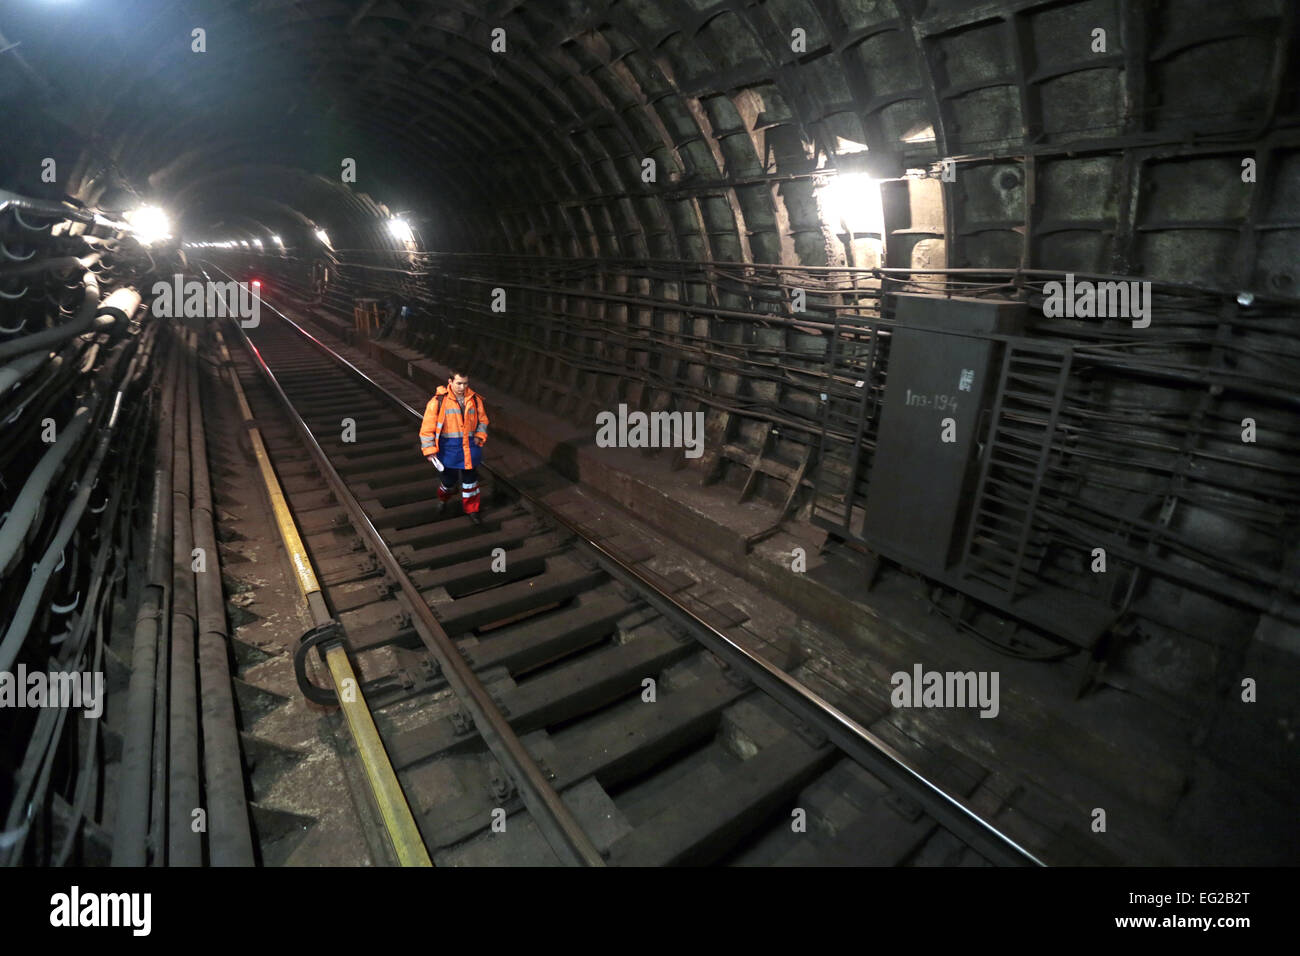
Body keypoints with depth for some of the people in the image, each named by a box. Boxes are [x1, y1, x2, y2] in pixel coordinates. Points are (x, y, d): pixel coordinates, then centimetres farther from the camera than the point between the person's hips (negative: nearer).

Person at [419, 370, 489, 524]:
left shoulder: (475, 399, -1)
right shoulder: (438, 401, -12)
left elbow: (482, 420, 15)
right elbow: (427, 427, -8)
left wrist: (480, 436, -2)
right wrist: (429, 451, -10)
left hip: (470, 449, 3)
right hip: (449, 449, -2)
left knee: (470, 480, 10)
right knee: (449, 480, 11)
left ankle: (471, 509, 29)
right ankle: (443, 499, 44)